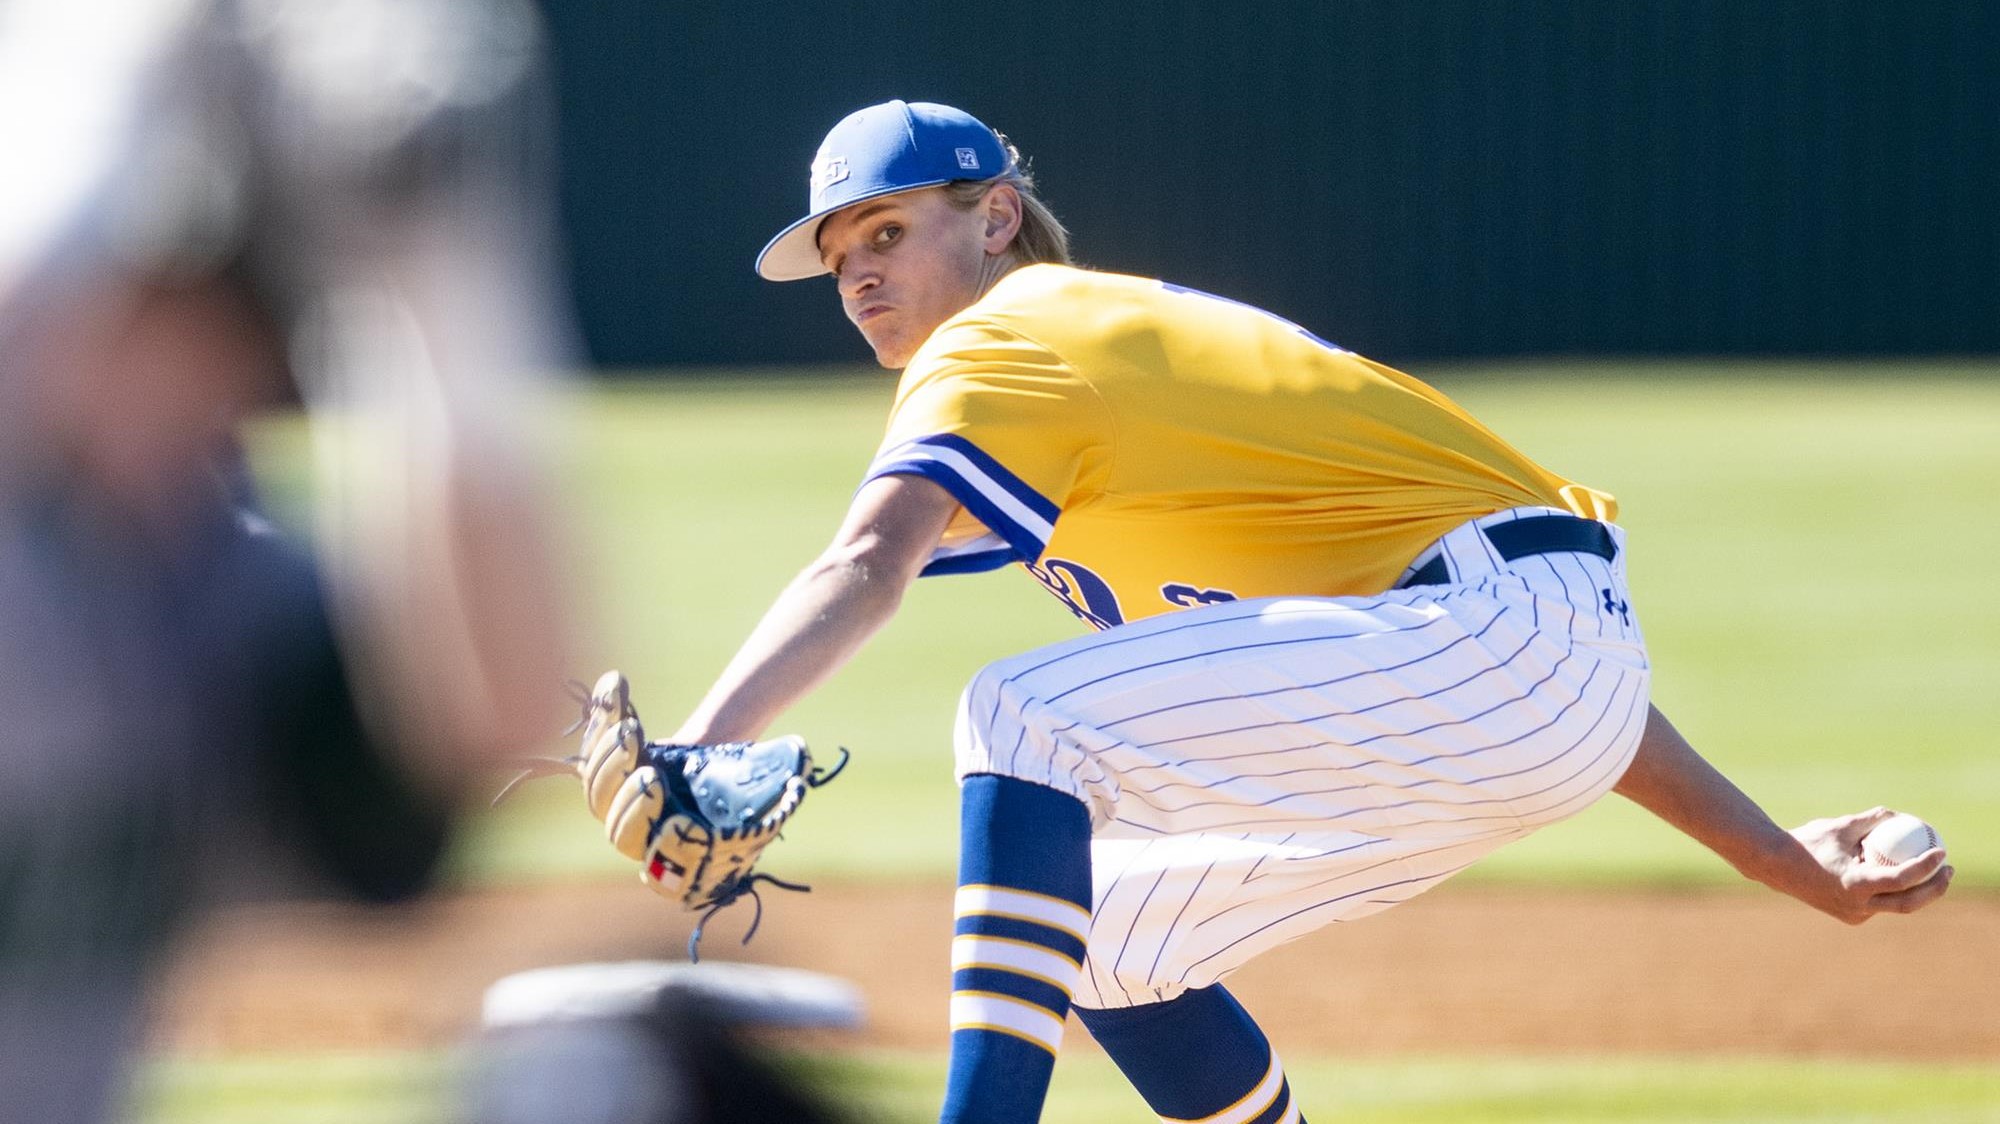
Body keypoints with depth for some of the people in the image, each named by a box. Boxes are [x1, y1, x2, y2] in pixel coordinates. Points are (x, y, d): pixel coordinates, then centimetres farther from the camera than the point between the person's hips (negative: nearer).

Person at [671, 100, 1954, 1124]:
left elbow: (870, 563, -23)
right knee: (1099, 935, 16)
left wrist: (690, 760, -37)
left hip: (1509, 627, -10)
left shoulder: (1003, 344, -2)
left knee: (1029, 718, -18)